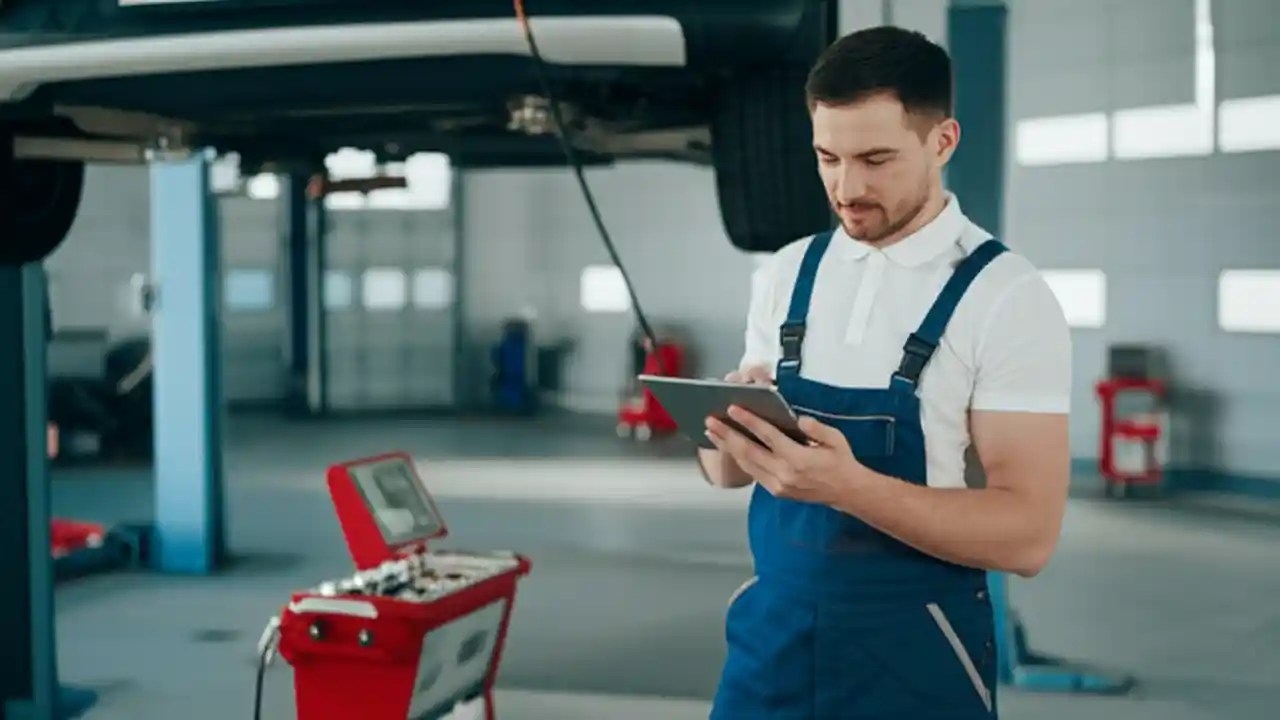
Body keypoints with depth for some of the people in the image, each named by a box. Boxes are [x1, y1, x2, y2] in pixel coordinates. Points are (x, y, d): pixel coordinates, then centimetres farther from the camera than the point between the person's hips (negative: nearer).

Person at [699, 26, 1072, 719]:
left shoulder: (1008, 297, -13)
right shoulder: (785, 274, 3)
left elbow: (1027, 533, -17)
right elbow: (728, 472, 8)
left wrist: (849, 486, -30)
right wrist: (730, 428, -15)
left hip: (915, 652, -4)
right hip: (769, 629, 4)